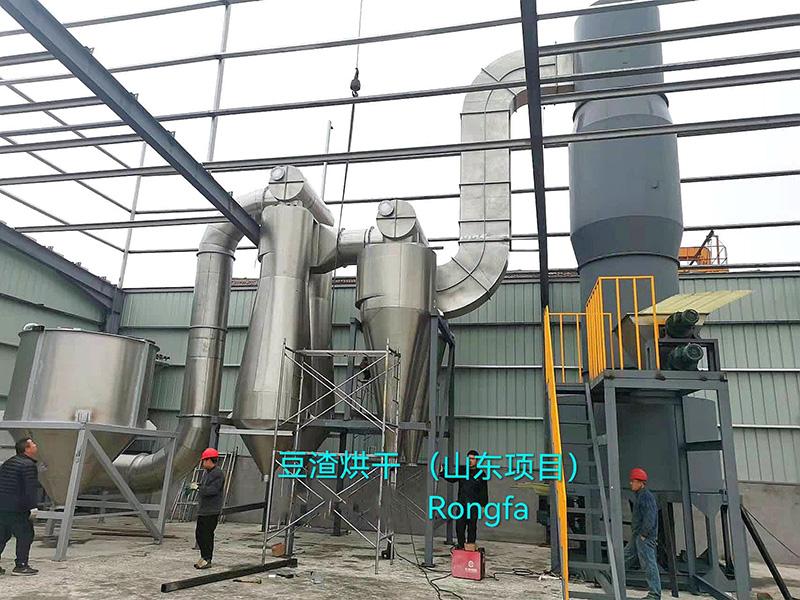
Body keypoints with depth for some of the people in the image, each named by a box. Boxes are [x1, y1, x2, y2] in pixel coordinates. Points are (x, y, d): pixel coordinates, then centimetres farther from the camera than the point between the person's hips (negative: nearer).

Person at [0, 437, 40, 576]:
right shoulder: (28, 465, -13)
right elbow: (30, 489, -19)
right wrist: (33, 508, -16)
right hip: (17, 509, -9)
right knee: (25, 535, 1)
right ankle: (21, 566, 3)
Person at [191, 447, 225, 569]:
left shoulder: (218, 473, -14)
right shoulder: (206, 473, 17)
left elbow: (212, 490, -22)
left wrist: (198, 487, -15)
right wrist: (197, 485, 5)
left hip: (212, 511, -10)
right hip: (203, 510, 10)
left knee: (207, 534, -6)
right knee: (199, 533, 14)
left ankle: (207, 560, 2)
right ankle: (204, 557, 24)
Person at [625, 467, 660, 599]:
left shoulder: (647, 496, -15)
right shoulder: (639, 496, 17)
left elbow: (650, 517, -22)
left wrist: (643, 534, -20)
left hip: (645, 536, -11)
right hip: (637, 535, 11)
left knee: (649, 563, -6)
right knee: (626, 557, 15)